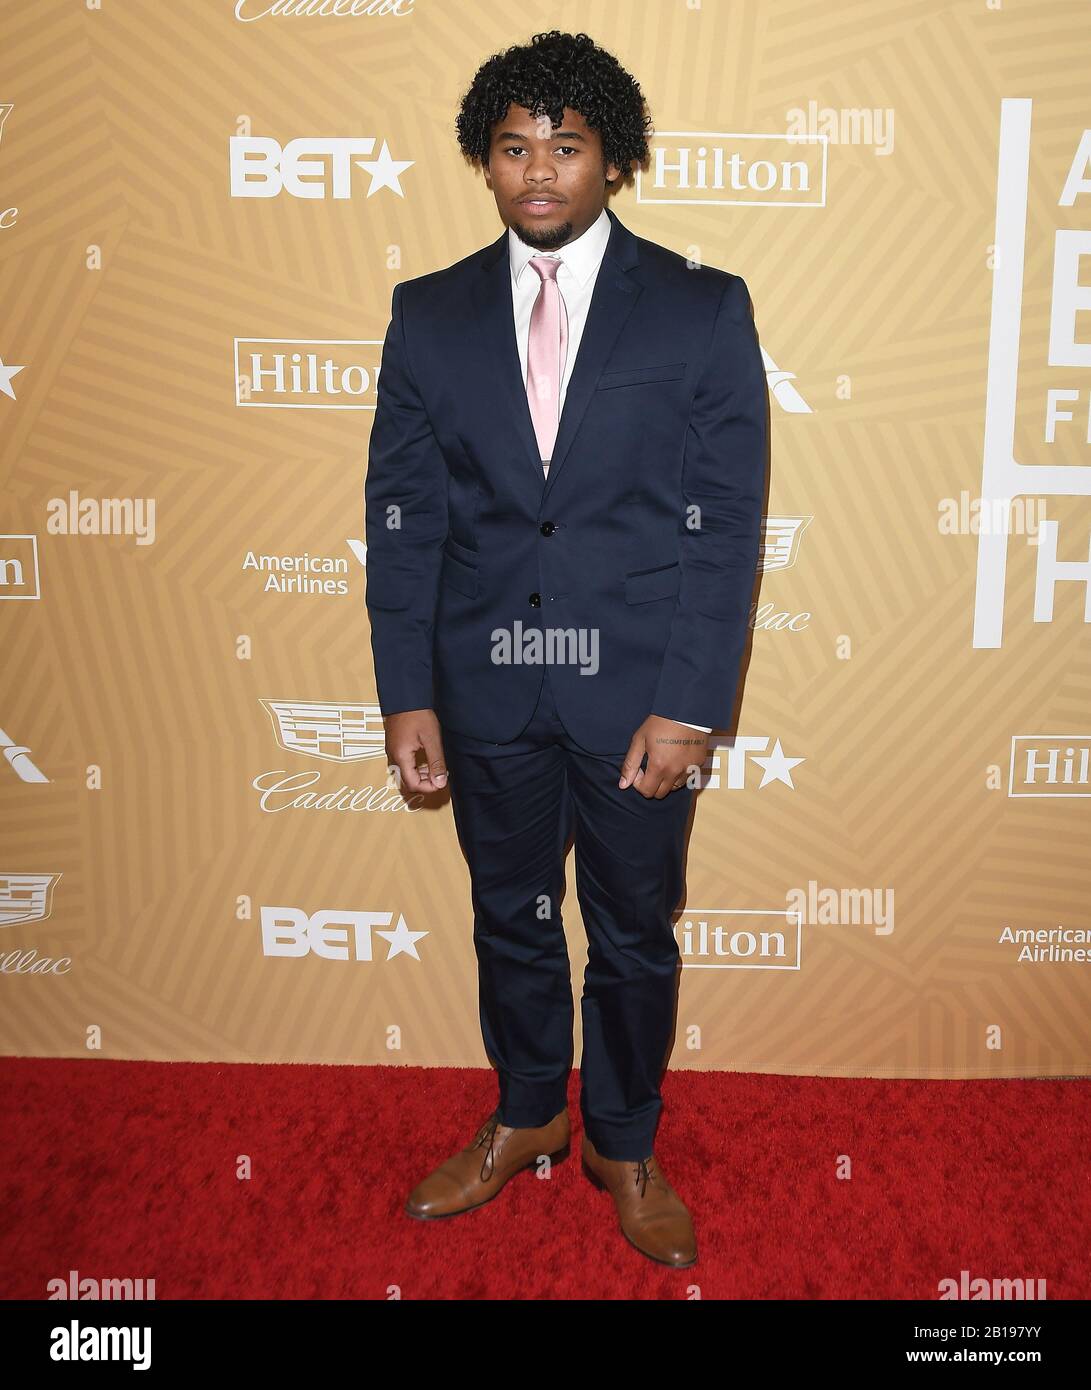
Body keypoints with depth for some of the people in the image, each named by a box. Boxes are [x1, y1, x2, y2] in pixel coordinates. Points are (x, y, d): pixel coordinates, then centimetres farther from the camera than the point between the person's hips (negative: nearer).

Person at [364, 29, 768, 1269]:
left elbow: (727, 522, -7)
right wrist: (407, 693, -3)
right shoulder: (431, 315, 3)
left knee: (633, 934, 13)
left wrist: (687, 704, -13)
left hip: (637, 690, -2)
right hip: (487, 689, 2)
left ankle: (624, 1144, 38)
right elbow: (401, 513, 2)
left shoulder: (701, 310, -4)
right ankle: (525, 1117, 43)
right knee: (510, 919, 18)